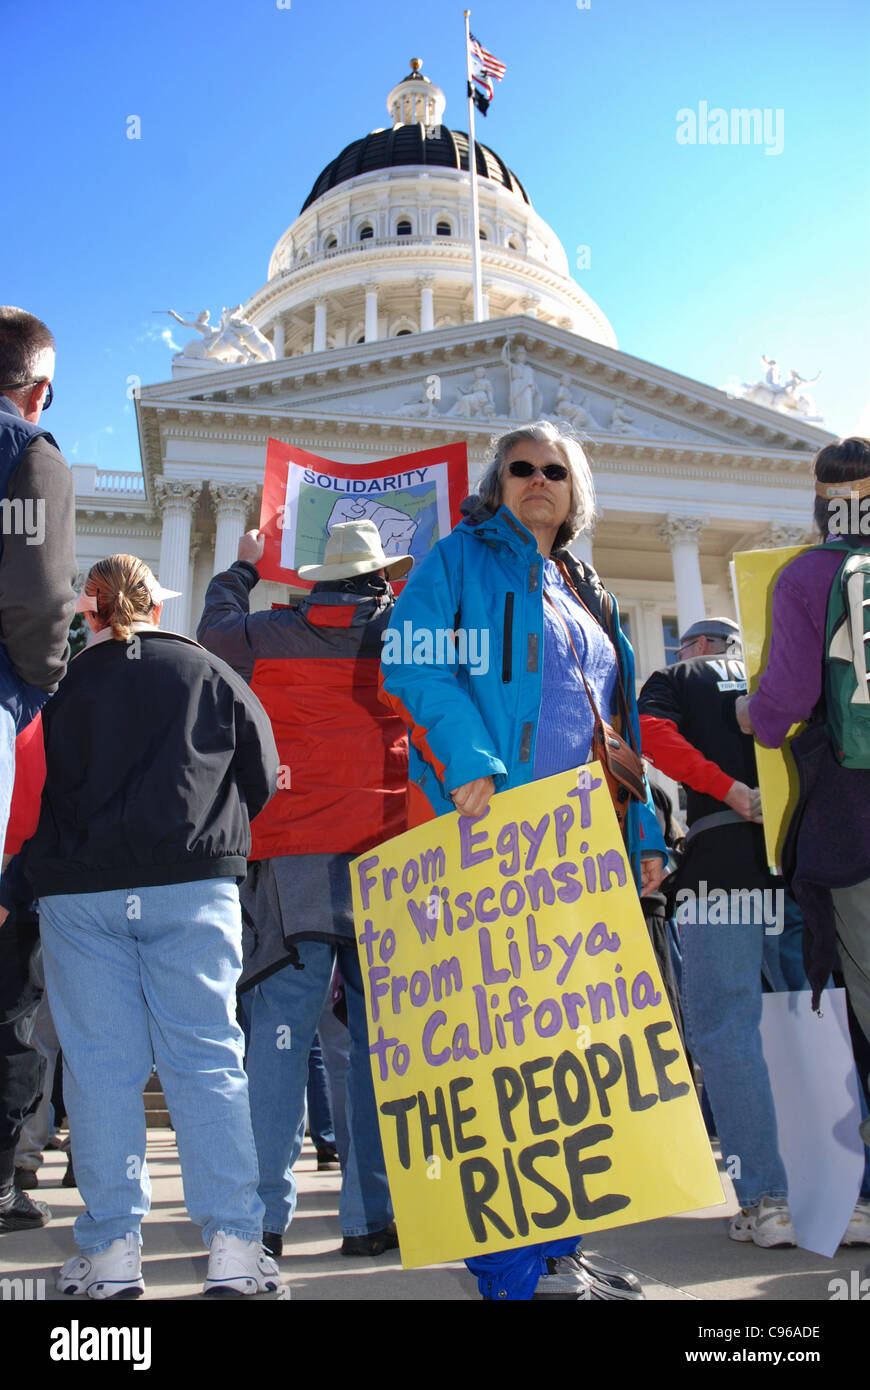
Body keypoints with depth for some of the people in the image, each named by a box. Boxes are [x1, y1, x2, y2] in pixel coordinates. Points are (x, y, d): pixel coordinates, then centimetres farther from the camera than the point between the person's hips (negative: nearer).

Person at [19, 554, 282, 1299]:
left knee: (100, 1065, 6)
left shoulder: (60, 683, 4)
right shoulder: (211, 674, 5)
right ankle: (234, 1245, 5)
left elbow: (27, 796, 9)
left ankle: (111, 1251, 11)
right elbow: (263, 779, 8)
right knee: (206, 1057, 3)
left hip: (79, 894, 0)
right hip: (193, 890, 0)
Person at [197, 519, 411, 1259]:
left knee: (280, 1031, 3)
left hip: (291, 855, 1)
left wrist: (241, 570, 46)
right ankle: (372, 1212, 9)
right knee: (382, 1034, 4)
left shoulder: (268, 636, 8)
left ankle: (264, 1214, 5)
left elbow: (215, 628, 28)